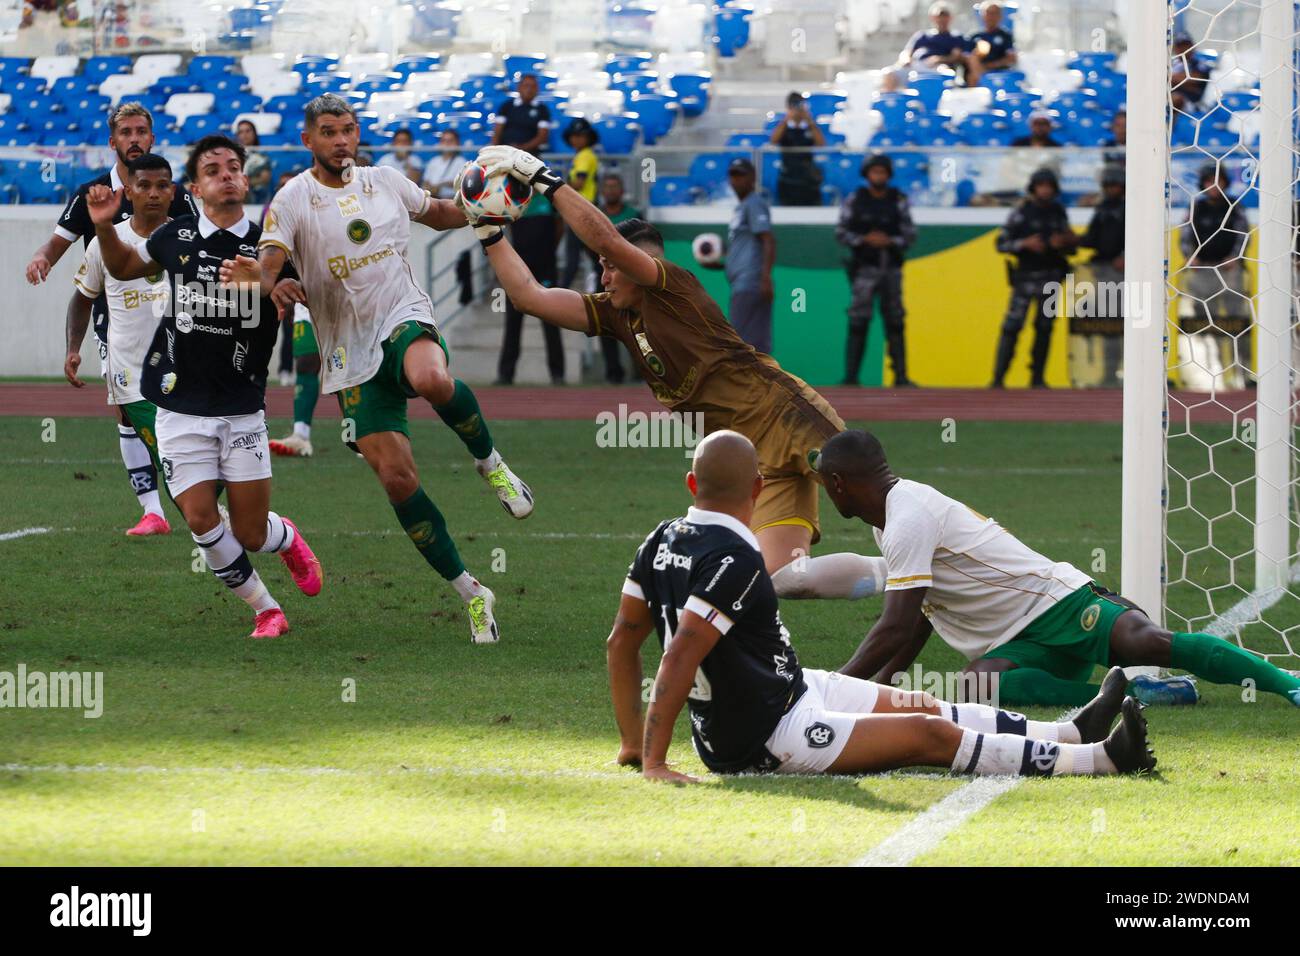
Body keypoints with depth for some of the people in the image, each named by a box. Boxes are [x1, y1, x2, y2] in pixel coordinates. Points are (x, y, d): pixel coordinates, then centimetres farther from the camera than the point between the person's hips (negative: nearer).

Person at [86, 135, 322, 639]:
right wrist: (104, 226, 2)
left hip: (243, 412, -1)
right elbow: (123, 266, 20)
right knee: (201, 520, -9)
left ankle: (287, 538, 39)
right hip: (181, 411, 1)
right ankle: (266, 610, 11)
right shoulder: (176, 237, 1)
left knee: (250, 535, 1)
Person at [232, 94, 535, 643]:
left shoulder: (386, 182, 8)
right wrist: (260, 278, -38)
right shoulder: (294, 200, -2)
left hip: (405, 318, 0)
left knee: (433, 380, -38)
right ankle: (471, 594, 4)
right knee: (397, 479, -9)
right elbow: (269, 261, -15)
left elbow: (437, 213, 26)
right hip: (350, 354, 0)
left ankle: (490, 462, -8)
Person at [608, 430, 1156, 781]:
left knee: (923, 707, 16)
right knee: (929, 736, -6)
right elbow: (680, 657, -29)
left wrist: (633, 741, 14)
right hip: (768, 740, -10)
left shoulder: (661, 542, 3)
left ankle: (1072, 733, 24)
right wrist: (652, 761, -28)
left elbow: (622, 639, 8)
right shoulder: (734, 558, -24)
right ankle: (1102, 757, -1)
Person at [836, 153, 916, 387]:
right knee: (859, 322, -8)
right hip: (865, 269, -2)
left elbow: (910, 235, 3)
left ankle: (901, 376, 5)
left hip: (892, 269, 2)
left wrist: (889, 241, -15)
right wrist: (865, 239, -15)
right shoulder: (854, 200, 1)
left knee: (895, 322, 3)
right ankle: (850, 375, -8)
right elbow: (841, 234, -1)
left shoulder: (899, 201, 5)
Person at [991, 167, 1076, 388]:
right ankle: (998, 378, -7)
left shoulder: (1058, 212, 8)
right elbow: (1001, 243, -7)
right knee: (1012, 326, -9)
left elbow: (1068, 247, 16)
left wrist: (1064, 243, -7)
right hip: (1026, 276, -4)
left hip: (1050, 277, 4)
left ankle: (1038, 378, 13)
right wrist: (1025, 244, -21)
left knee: (1045, 327, 6)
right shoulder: (1021, 212, -6)